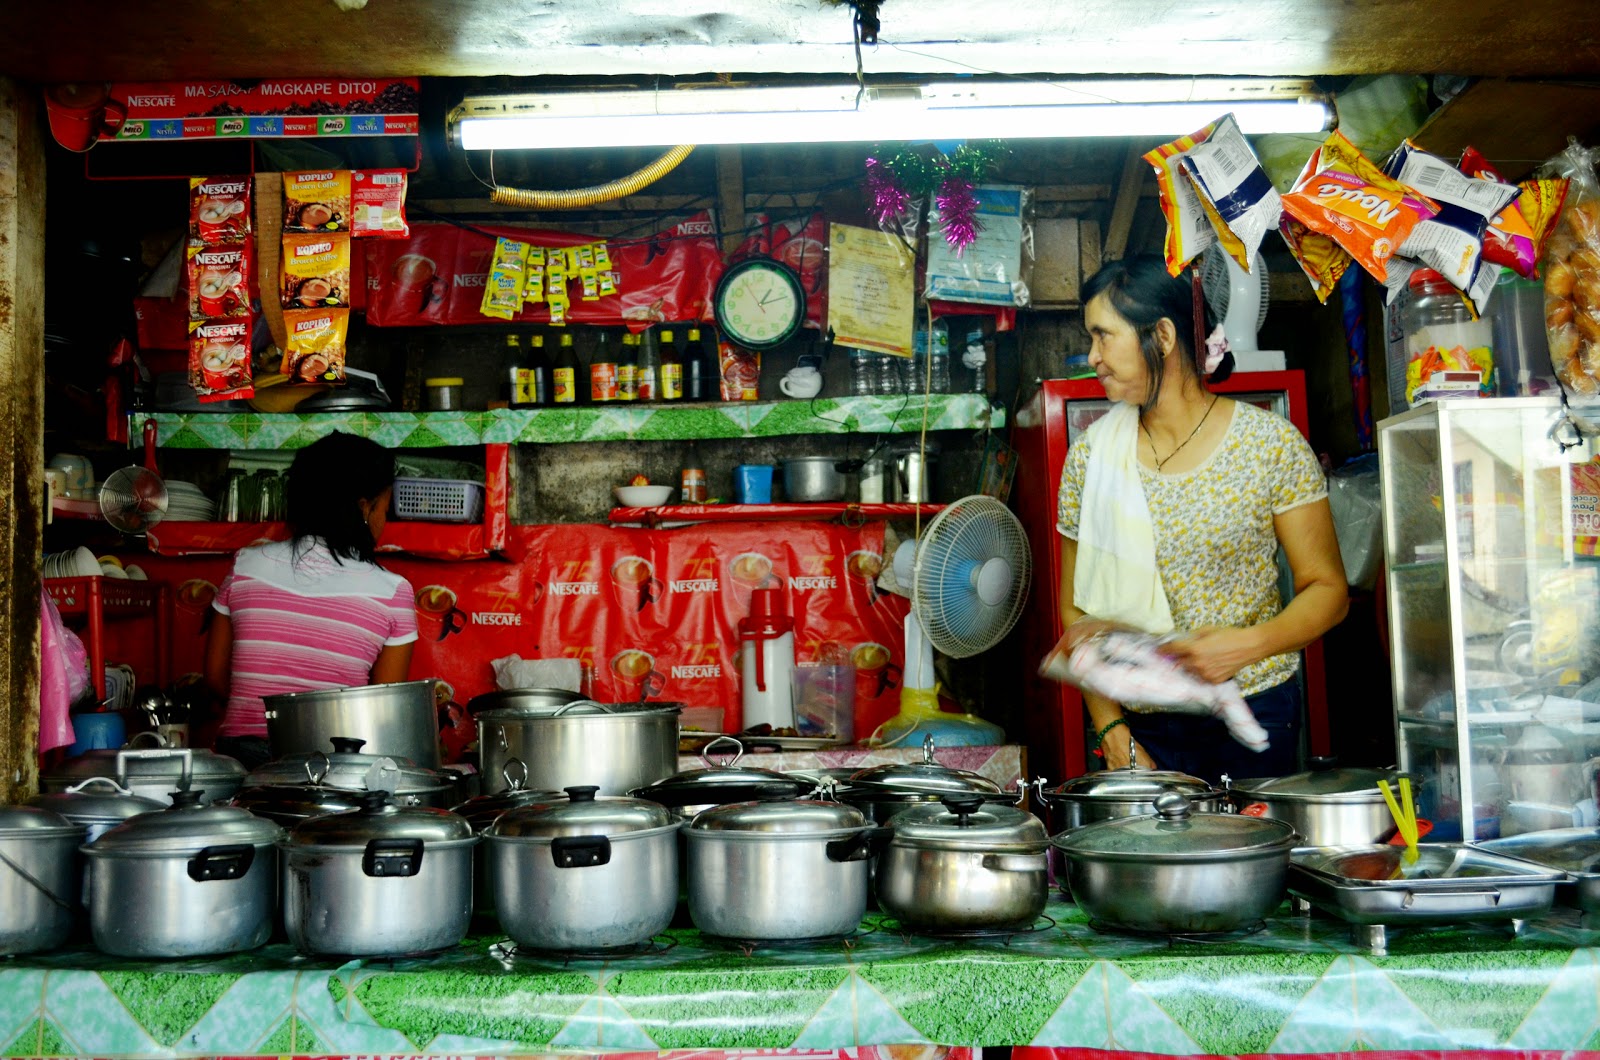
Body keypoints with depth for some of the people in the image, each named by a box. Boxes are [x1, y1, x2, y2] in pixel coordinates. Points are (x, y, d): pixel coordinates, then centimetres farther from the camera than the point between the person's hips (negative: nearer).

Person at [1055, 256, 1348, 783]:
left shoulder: (1270, 443, -7)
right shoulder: (1091, 456, -1)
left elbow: (1327, 590, -4)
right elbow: (1077, 608, 3)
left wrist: (1251, 644, -22)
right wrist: (1111, 730, -6)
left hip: (1254, 718, -1)